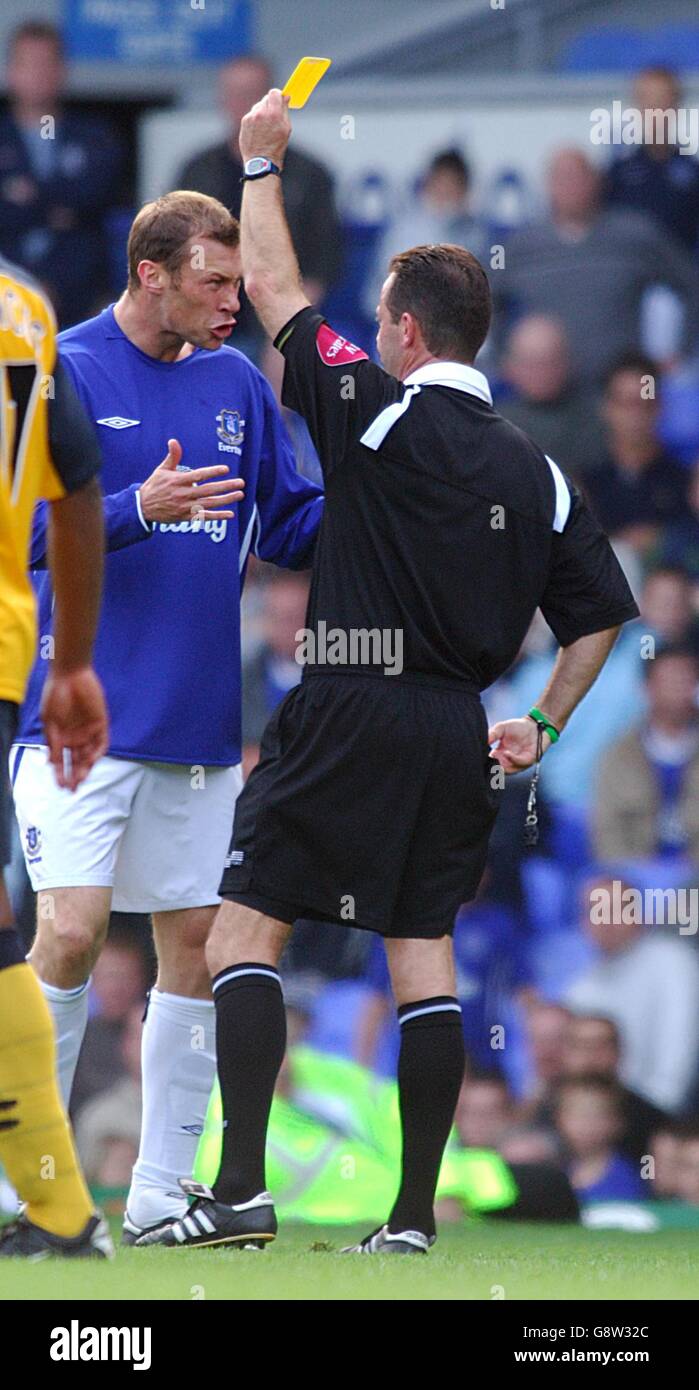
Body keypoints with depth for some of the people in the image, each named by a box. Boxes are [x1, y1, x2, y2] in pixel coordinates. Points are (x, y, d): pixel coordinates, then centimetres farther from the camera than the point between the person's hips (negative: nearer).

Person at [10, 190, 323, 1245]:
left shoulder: (238, 386, 10)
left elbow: (287, 528, 14)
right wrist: (137, 510, -26)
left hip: (200, 719, 5)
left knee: (195, 939, 5)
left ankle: (162, 1191, 13)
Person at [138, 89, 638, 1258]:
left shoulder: (380, 416, -7)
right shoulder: (535, 473, 9)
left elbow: (273, 288, 2)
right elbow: (602, 613, 13)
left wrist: (261, 162, 14)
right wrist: (543, 727, 20)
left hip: (350, 718, -6)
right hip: (458, 738, 6)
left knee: (243, 929, 0)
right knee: (424, 953, 9)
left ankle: (242, 1185, -10)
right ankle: (415, 1215, 4)